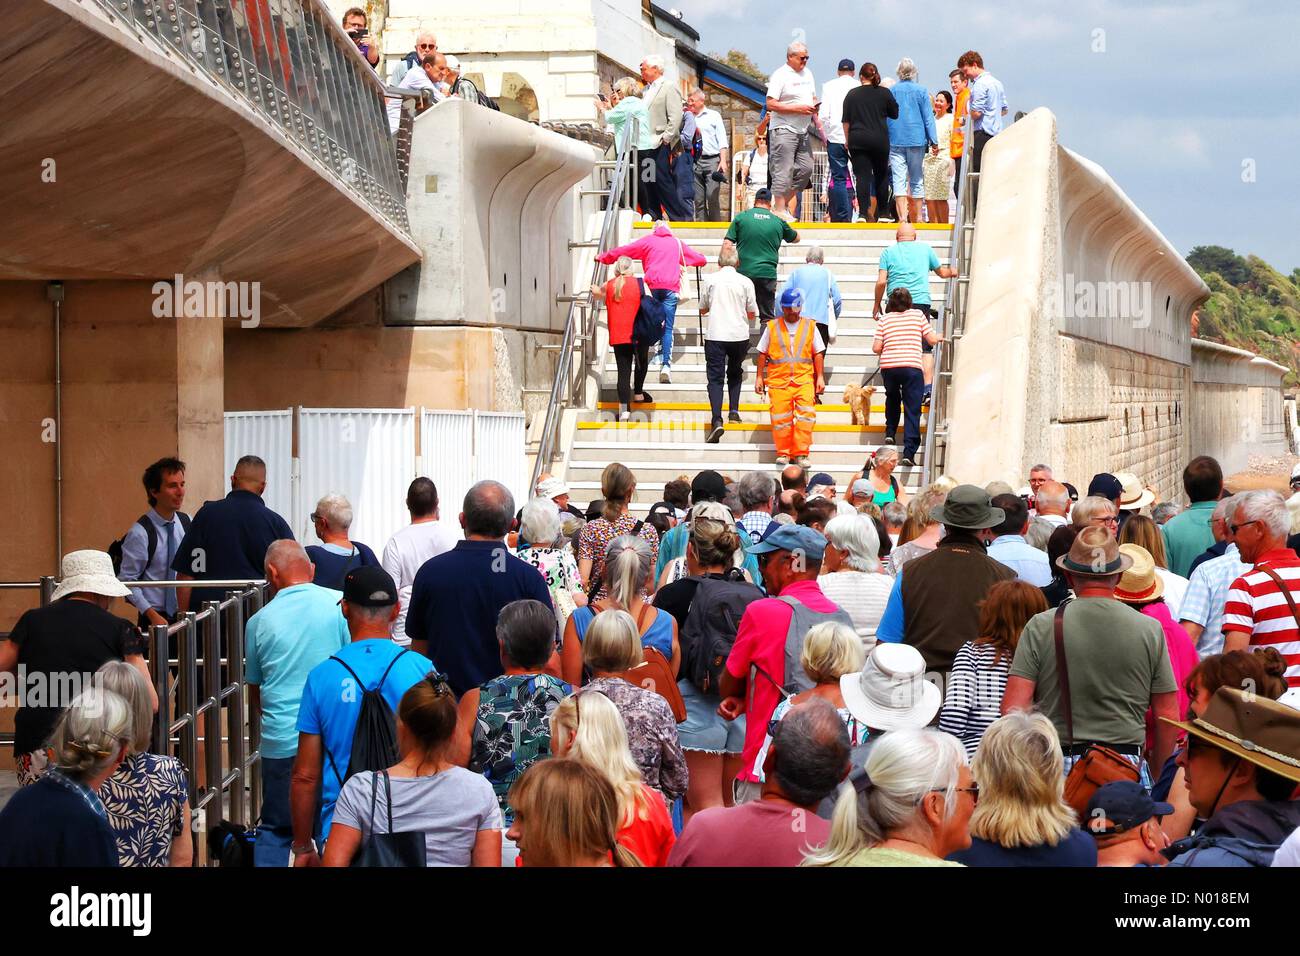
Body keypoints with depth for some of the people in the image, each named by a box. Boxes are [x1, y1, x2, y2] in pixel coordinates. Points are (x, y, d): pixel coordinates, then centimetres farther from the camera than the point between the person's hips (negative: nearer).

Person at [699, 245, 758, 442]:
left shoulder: (711, 280, 0)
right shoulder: (745, 282, 0)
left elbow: (702, 309, 11)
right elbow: (752, 313, 6)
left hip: (715, 336, -1)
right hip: (739, 335, 1)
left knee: (715, 377, -3)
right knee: (735, 373, 24)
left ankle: (716, 420, -18)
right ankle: (733, 411, 15)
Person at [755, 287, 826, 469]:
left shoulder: (810, 326, 10)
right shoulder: (772, 327, 8)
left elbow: (818, 353, 12)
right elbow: (763, 353, 12)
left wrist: (820, 377, 7)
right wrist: (759, 377, 8)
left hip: (804, 379, 0)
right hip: (779, 379, 0)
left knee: (806, 414, -14)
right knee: (780, 417, -2)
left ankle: (800, 453, -7)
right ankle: (783, 453, 11)